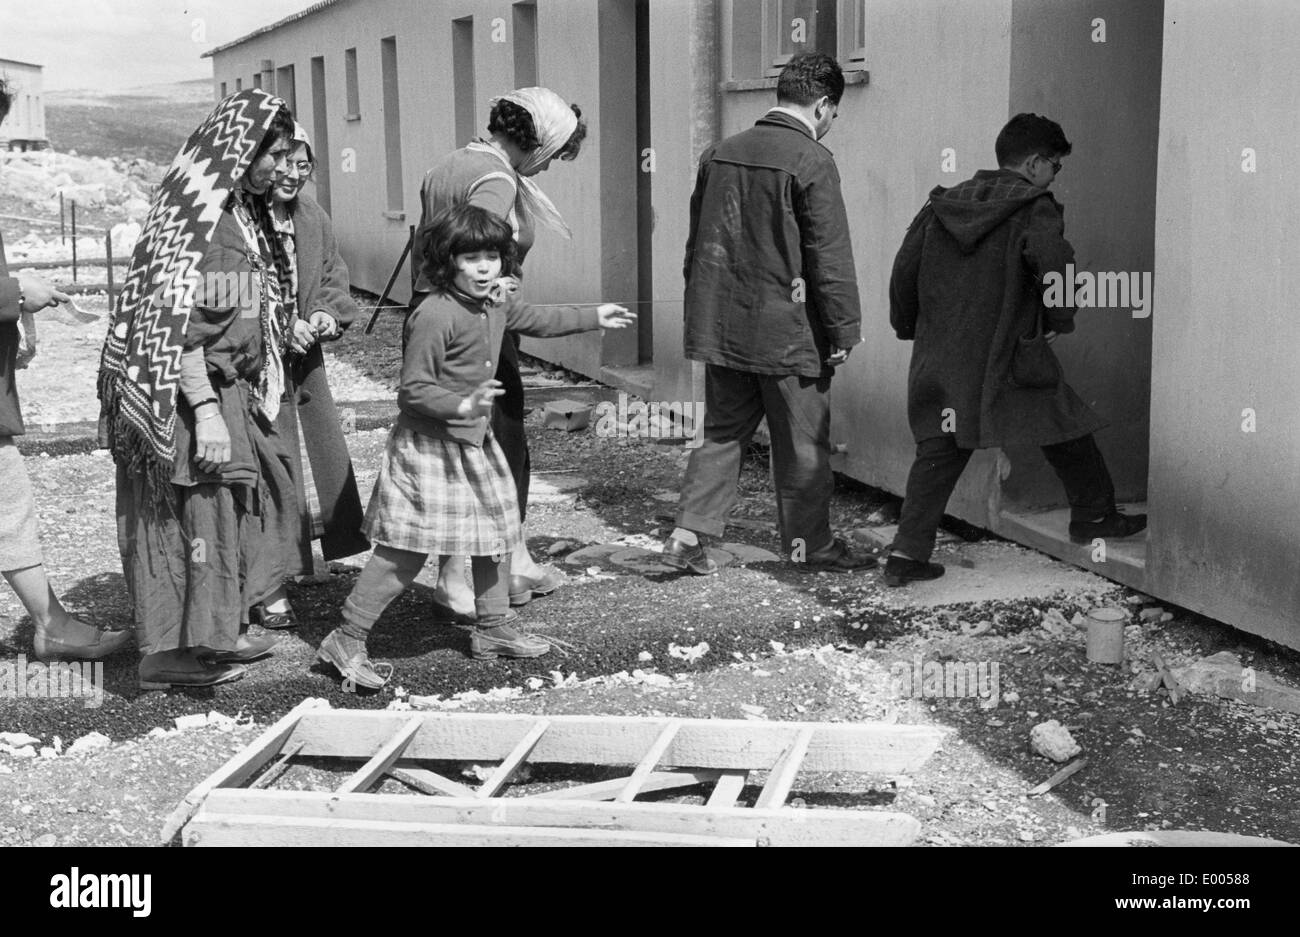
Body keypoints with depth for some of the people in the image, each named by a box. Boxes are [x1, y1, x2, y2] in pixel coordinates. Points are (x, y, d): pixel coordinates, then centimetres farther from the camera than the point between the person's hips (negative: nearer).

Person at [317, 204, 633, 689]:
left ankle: (494, 629, 33)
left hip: (474, 443, 9)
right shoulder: (435, 315, -22)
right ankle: (346, 640, 2)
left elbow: (537, 321, 27)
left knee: (496, 535, 17)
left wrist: (596, 317, 31)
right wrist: (462, 404, -34)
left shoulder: (498, 300, 5)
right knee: (403, 552, -8)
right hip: (429, 446, -9)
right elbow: (412, 390, -21)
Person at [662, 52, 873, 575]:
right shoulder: (811, 162, -13)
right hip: (786, 331, -6)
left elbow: (697, 243, 14)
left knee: (724, 432, 15)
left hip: (721, 329, 6)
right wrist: (844, 331, -7)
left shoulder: (719, 154, 8)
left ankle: (688, 535, 9)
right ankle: (811, 544, 18)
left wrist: (704, 311, 22)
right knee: (802, 444, 7)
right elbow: (830, 257, -14)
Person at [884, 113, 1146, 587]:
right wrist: (1058, 322, -10)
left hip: (941, 356, 5)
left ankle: (907, 551, 0)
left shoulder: (942, 205, 9)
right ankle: (1093, 516, 32)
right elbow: (1054, 267, -26)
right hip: (1008, 357, -5)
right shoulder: (1034, 209, -9)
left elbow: (904, 269, 8)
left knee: (938, 452, 8)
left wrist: (910, 328, 18)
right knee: (1067, 431, 16)